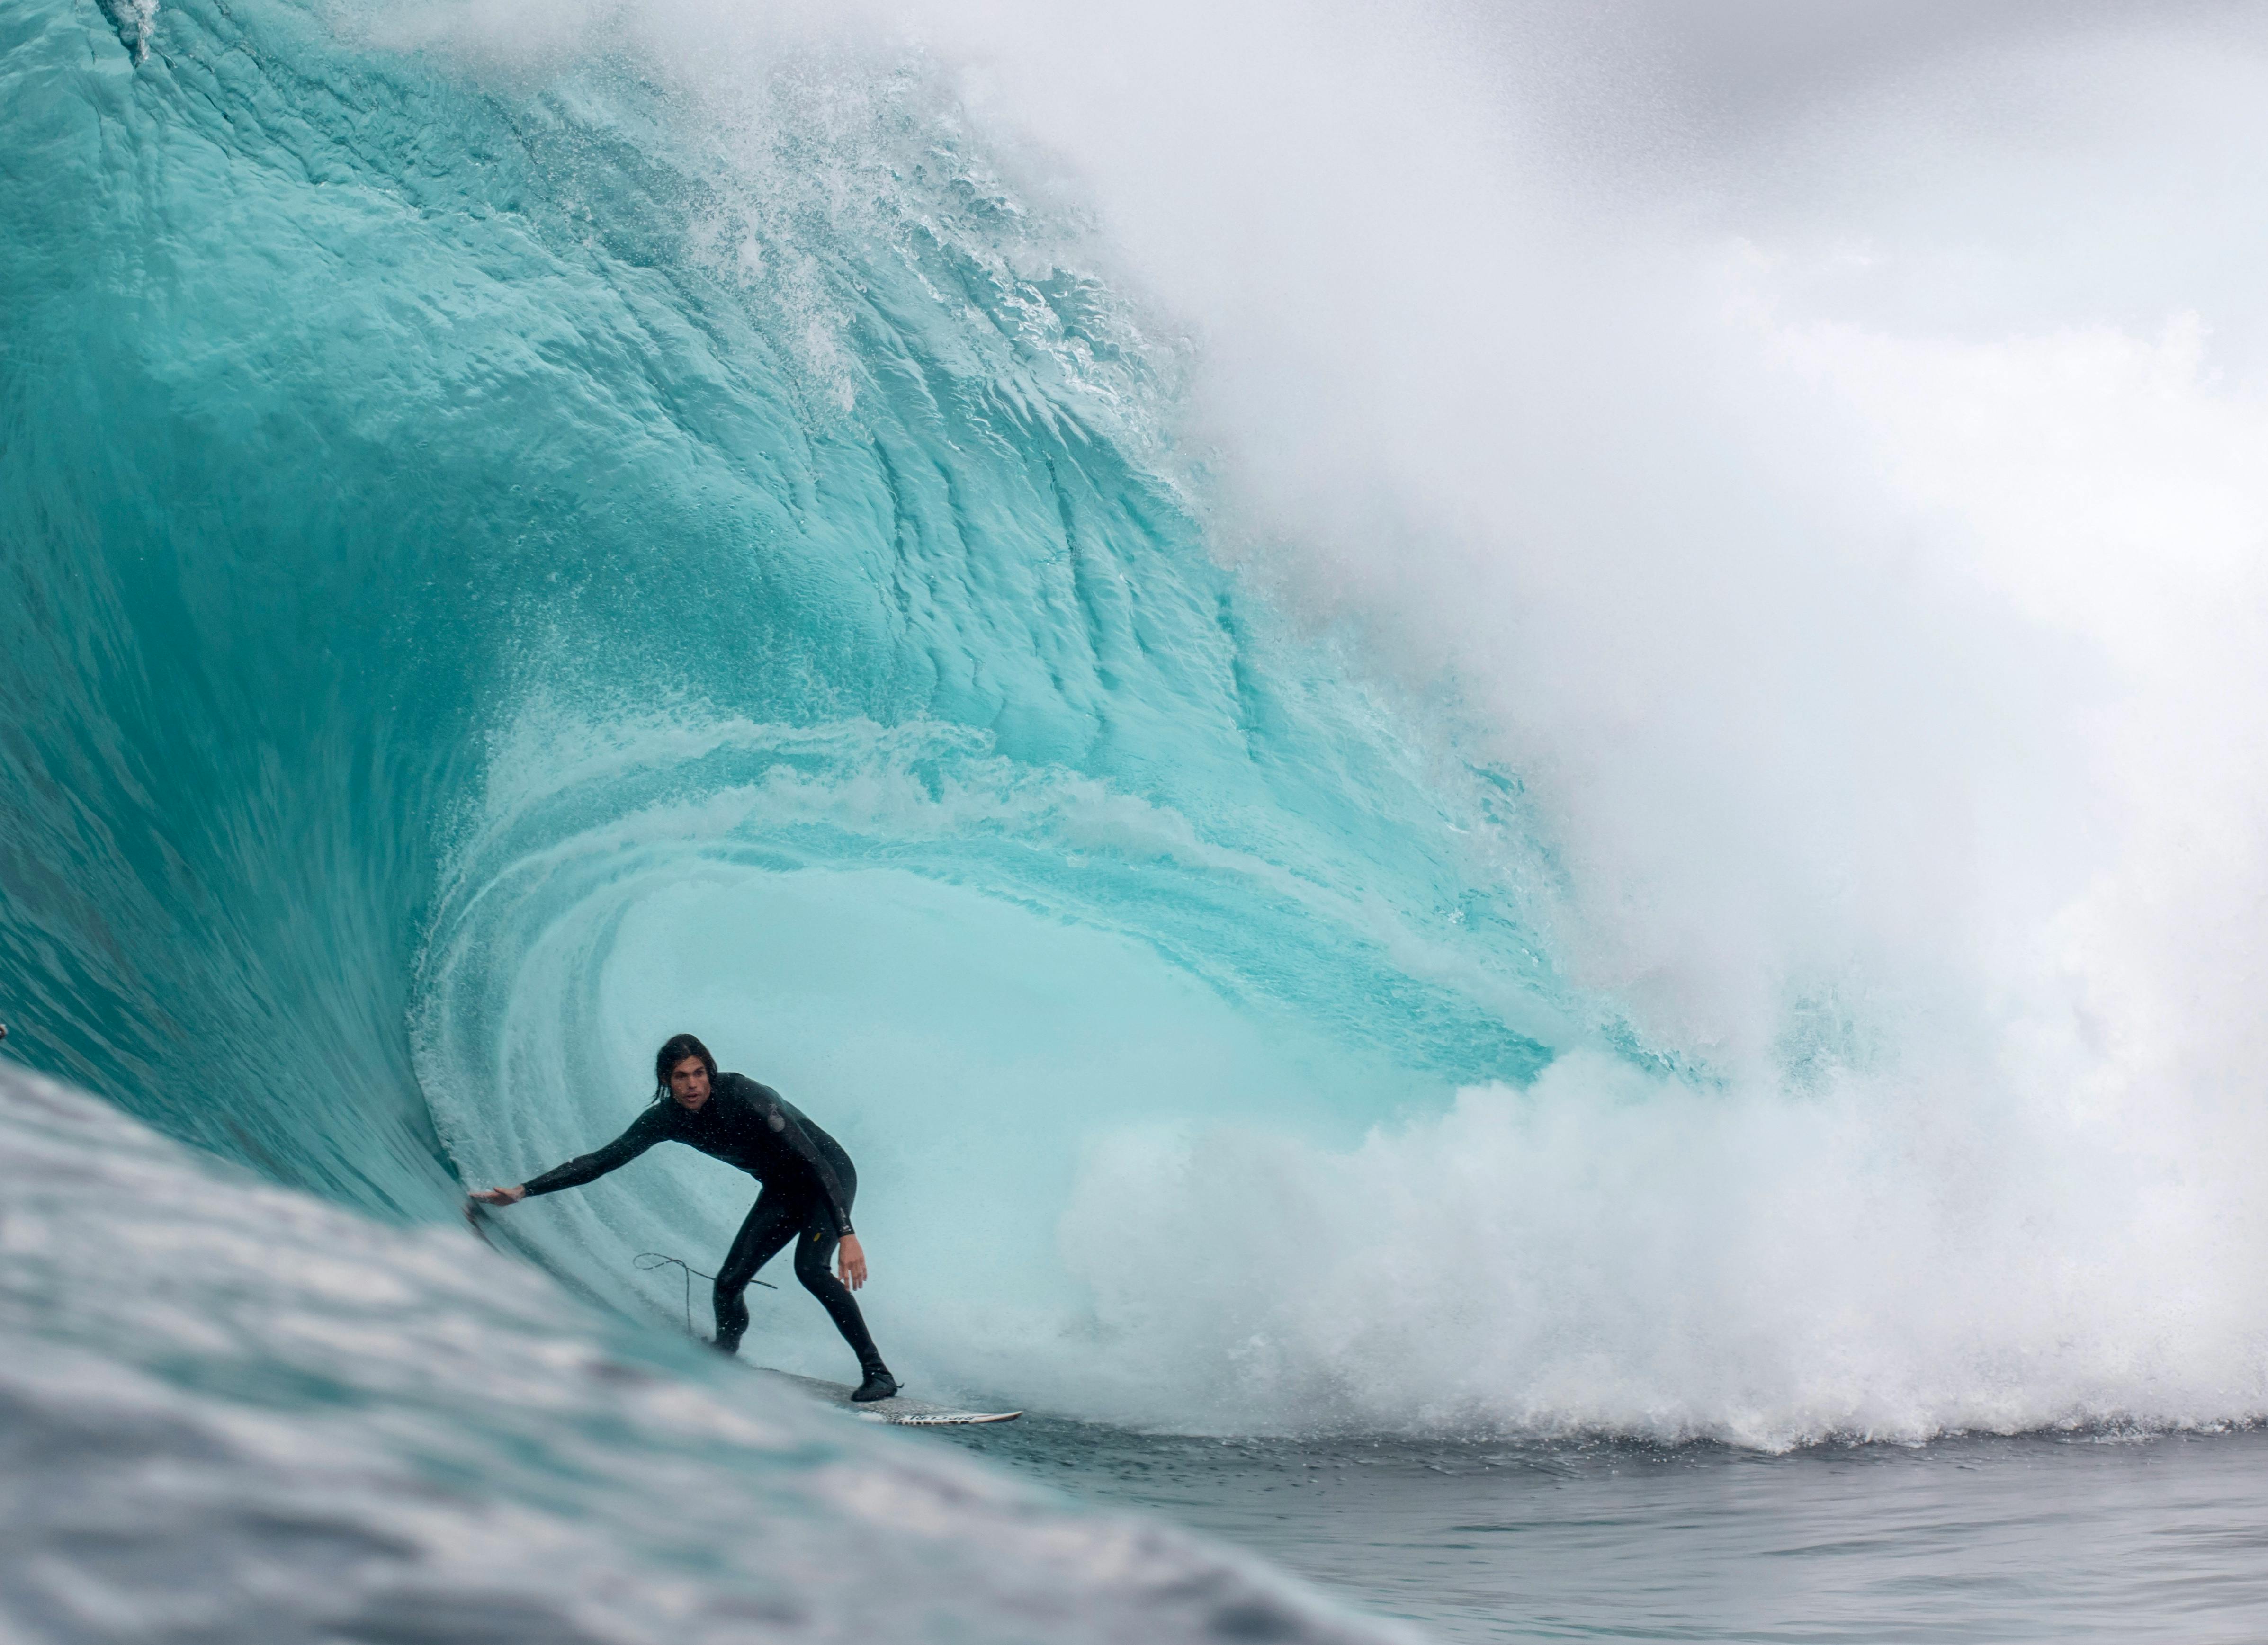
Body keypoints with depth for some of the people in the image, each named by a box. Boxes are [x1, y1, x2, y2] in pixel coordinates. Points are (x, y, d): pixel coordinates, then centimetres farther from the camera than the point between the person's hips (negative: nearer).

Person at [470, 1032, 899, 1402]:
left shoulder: (743, 1097, -32)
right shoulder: (667, 1118, -13)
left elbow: (815, 1163, -36)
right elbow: (602, 1160, -4)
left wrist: (847, 1236, -44)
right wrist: (523, 1191, -10)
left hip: (829, 1178, -6)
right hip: (782, 1190, 6)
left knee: (810, 1267, -28)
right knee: (729, 1283, -4)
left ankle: (877, 1372, -20)